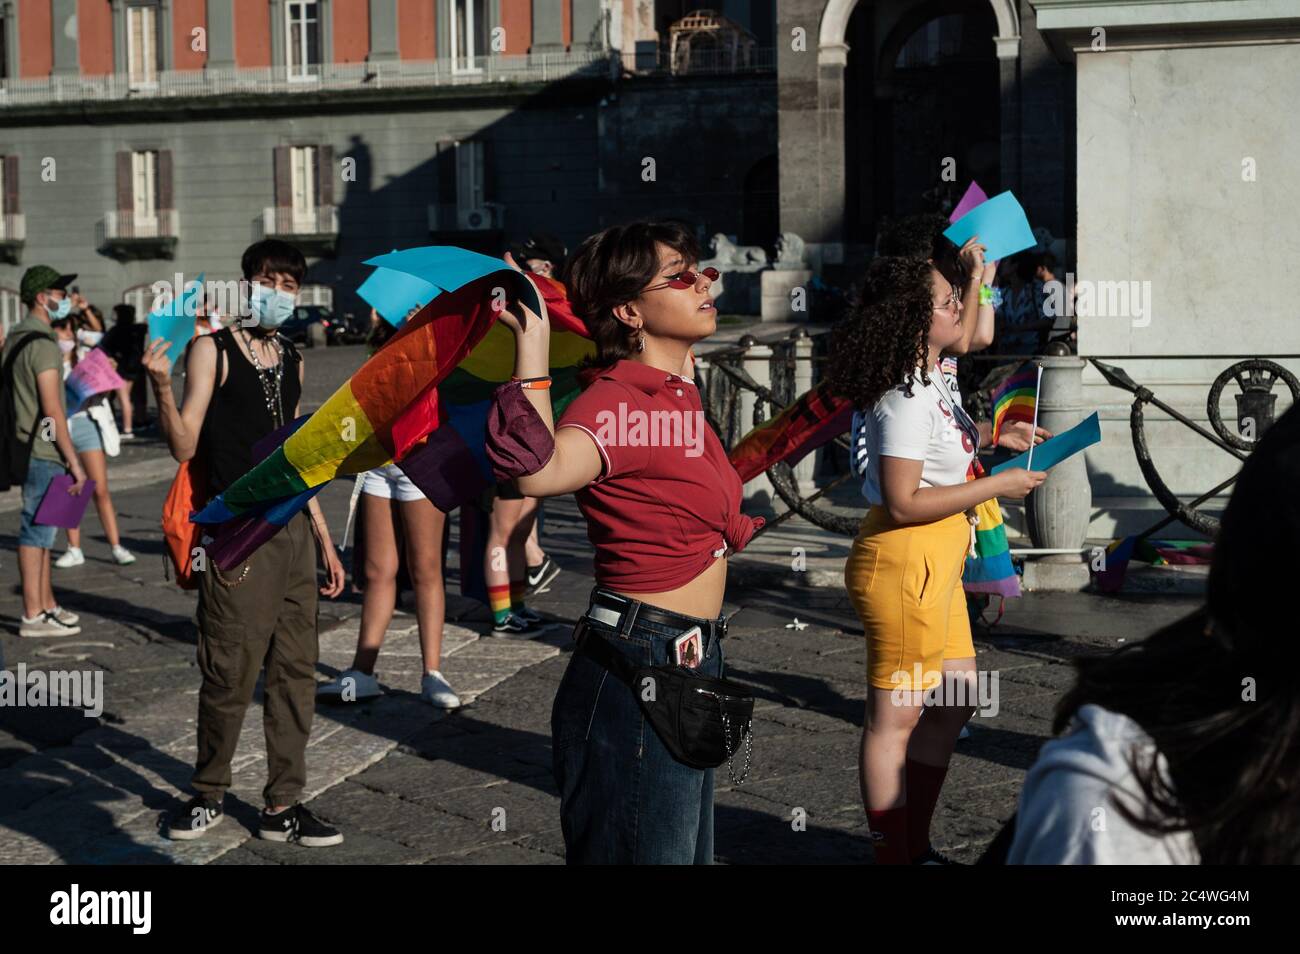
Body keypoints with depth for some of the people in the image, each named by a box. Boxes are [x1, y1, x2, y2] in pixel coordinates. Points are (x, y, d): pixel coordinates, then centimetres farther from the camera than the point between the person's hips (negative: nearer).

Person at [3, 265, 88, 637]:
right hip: (45, 450, -10)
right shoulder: (43, 344, -16)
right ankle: (33, 616, -1)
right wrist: (74, 460, -17)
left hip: (31, 449, 10)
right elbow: (52, 409, -20)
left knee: (40, 529, 15)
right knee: (36, 530, -5)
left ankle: (46, 605, 23)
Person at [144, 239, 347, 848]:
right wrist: (161, 386, -28)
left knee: (295, 671, 6)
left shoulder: (291, 359, 15)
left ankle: (283, 806, 14)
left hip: (293, 531, 6)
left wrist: (324, 540, 20)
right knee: (230, 674, -3)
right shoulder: (213, 350, -4)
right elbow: (184, 446, -11)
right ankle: (207, 796, 17)